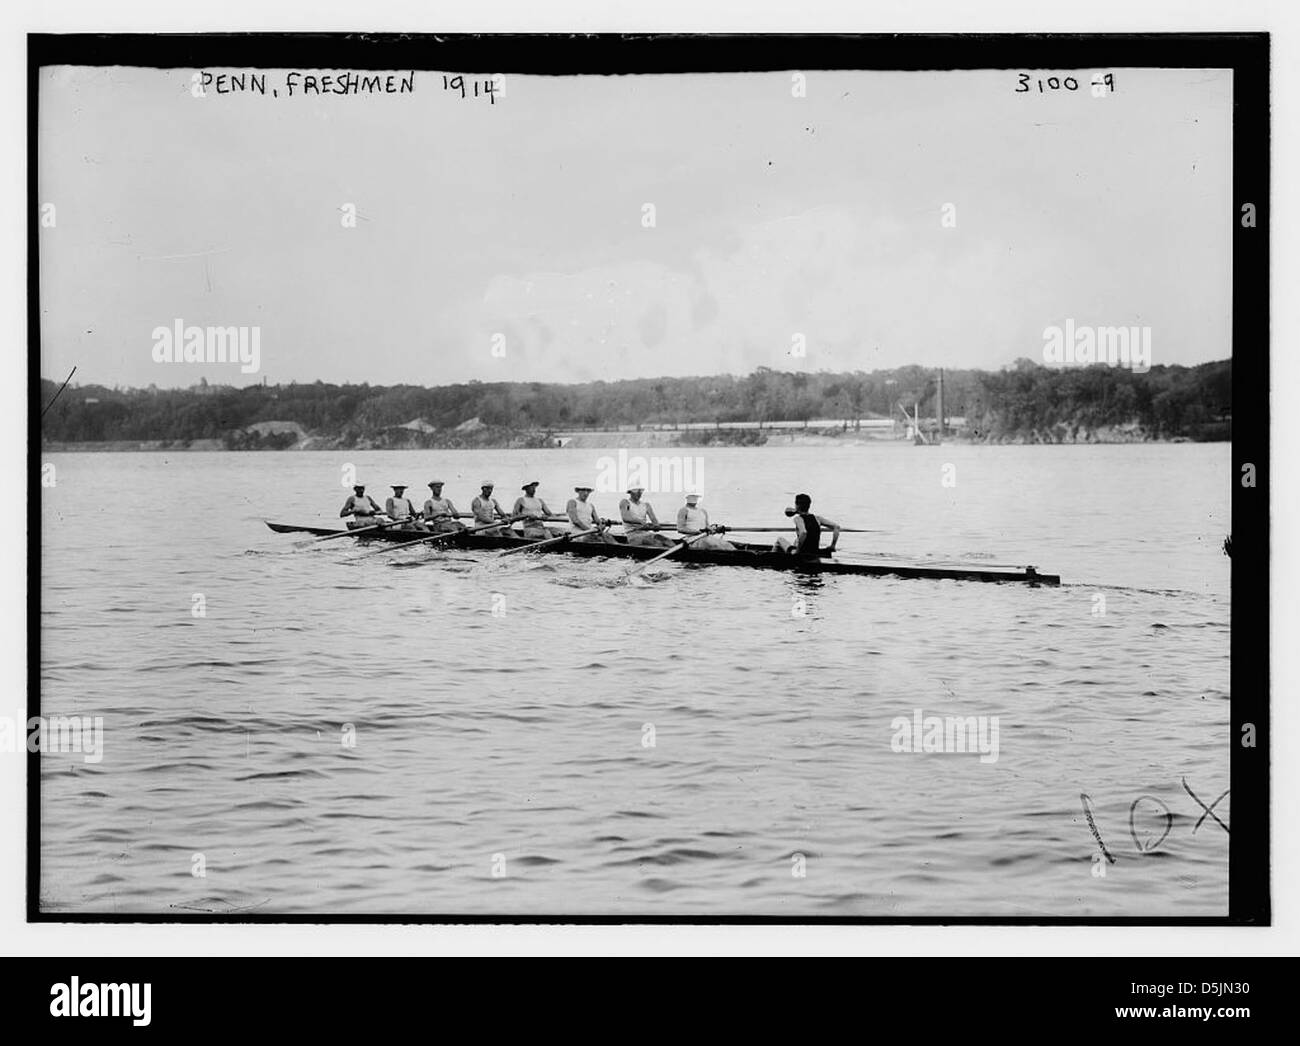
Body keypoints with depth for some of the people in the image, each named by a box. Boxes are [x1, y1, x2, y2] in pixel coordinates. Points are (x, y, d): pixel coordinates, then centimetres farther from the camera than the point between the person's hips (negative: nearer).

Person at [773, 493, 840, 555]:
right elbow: (836, 527, -5)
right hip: (816, 554, 5)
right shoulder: (817, 519, -1)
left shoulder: (798, 519, -15)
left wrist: (797, 550, -23)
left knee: (780, 539, 22)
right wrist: (832, 546, 3)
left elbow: (803, 532, -36)